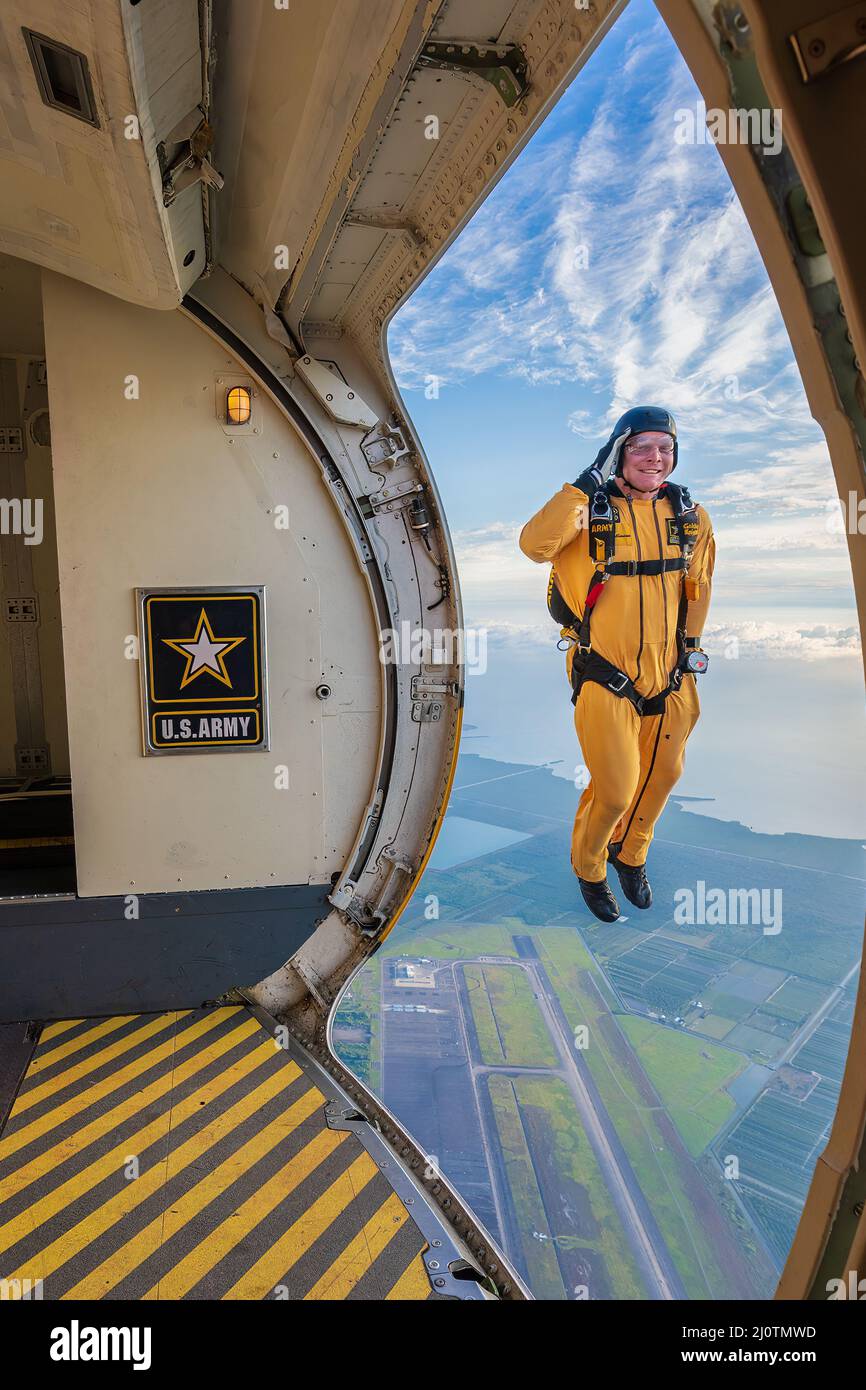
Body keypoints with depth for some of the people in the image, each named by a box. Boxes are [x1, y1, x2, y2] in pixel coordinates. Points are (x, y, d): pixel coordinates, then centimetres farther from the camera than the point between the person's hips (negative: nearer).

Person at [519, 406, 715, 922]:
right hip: (606, 680, -5)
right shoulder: (590, 511, -11)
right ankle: (589, 869, 32)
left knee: (662, 776, 18)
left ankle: (630, 855, 47)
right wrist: (591, 482, -27)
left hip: (672, 677, 5)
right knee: (615, 790, 0)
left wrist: (692, 641, 17)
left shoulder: (690, 515, 3)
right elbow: (535, 544, -30)